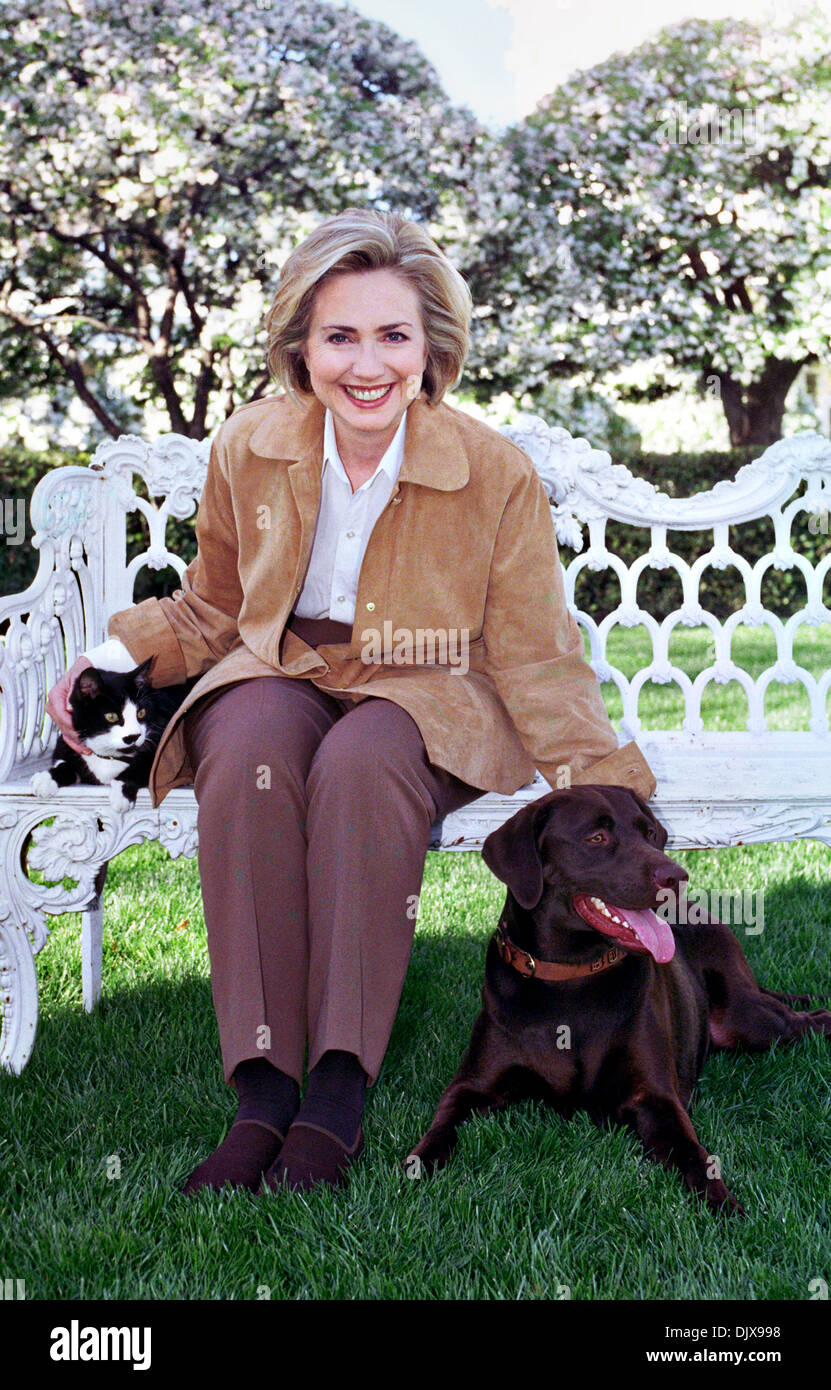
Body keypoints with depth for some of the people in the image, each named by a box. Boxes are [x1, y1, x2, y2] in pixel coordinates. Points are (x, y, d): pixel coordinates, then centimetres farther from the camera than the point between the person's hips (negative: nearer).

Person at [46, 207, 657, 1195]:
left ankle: (339, 1095, -32)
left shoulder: (496, 474, -7)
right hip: (277, 679, 2)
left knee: (359, 764, -38)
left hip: (426, 703, -2)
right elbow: (212, 608, 16)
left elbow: (536, 661, -3)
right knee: (249, 751, -35)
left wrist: (612, 802, -12)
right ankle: (261, 1092, -34)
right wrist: (118, 656, -2)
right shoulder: (248, 449, 1)